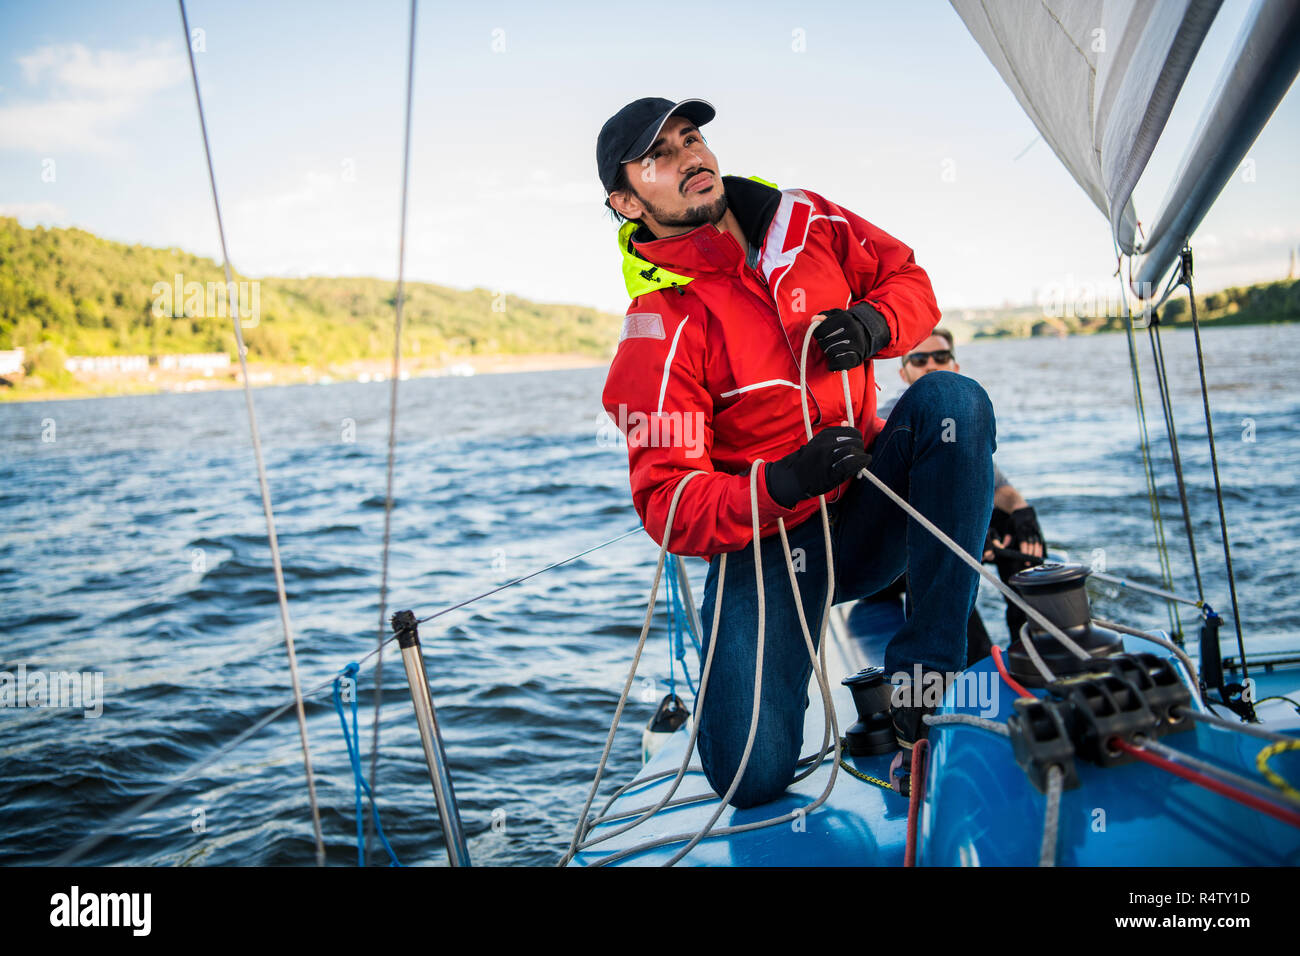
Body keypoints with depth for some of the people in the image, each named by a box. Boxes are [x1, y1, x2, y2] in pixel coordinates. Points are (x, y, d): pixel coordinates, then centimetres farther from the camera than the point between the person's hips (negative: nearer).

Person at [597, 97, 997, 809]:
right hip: (765, 541, -4)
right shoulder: (658, 331, -15)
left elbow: (908, 278, 10)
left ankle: (925, 670, -20)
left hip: (868, 504, 4)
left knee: (951, 399, -26)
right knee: (754, 777, -19)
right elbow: (667, 505, -18)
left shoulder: (801, 219, 0)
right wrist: (784, 483, -35)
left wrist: (873, 322, -14)